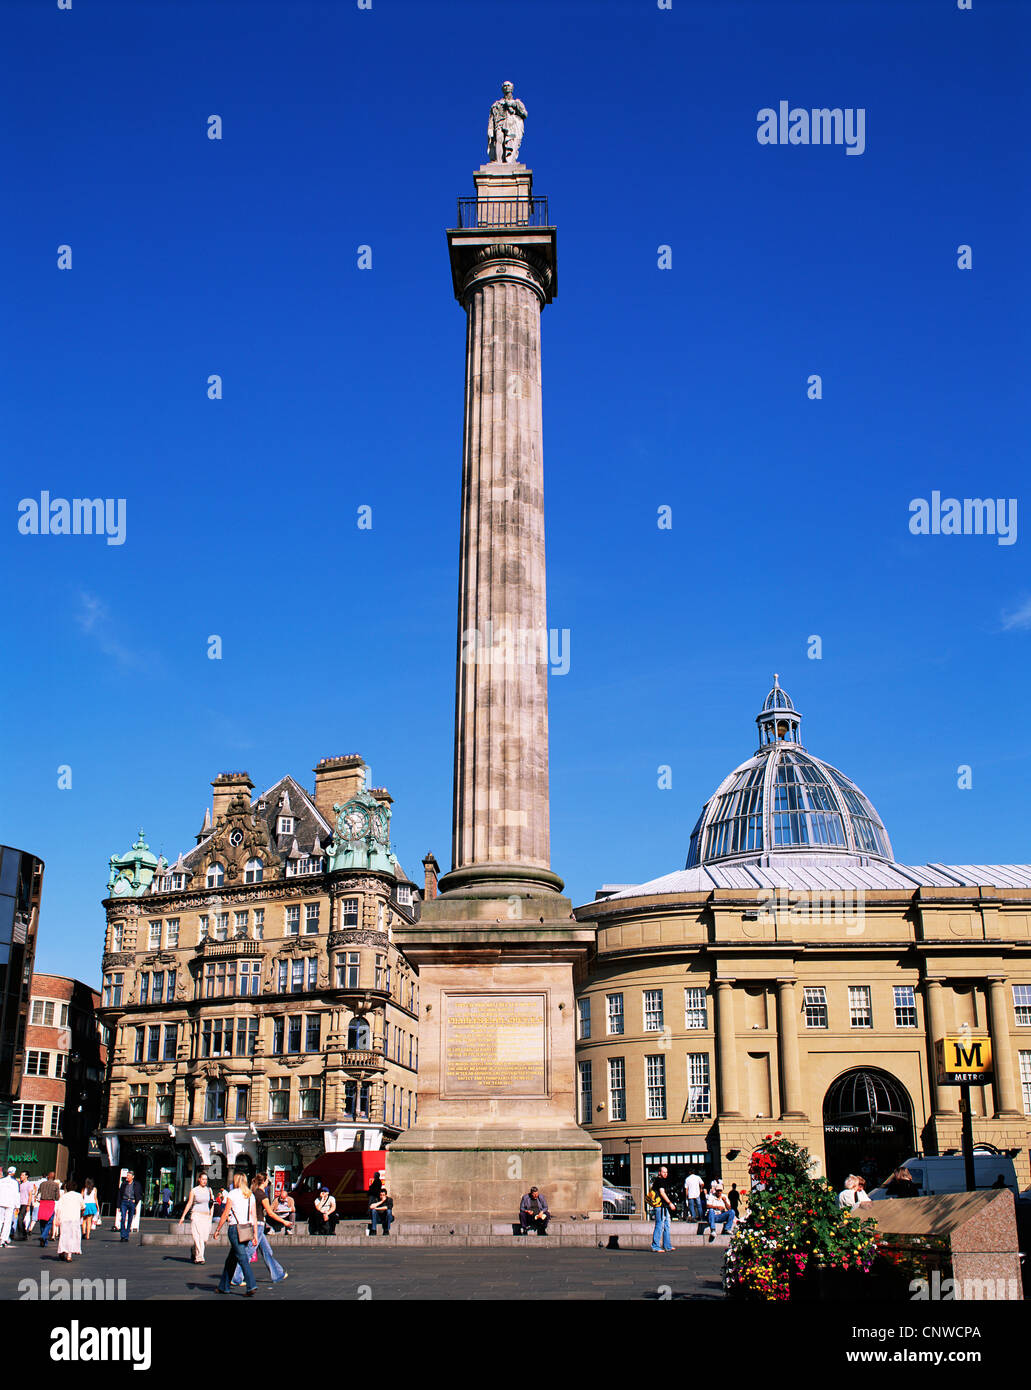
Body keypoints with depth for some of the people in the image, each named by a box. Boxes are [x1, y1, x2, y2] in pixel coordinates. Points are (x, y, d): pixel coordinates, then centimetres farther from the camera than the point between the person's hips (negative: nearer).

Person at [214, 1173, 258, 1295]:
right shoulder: (250, 1195, 11)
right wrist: (255, 1234, 11)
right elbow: (254, 1216, 9)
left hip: (235, 1227, -6)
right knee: (231, 1258, 18)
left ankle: (252, 1286, -20)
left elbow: (225, 1214, -5)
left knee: (242, 1258, -9)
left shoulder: (232, 1194, -5)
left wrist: (218, 1230, 4)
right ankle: (224, 1286, 26)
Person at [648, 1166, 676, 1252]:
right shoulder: (660, 1180, -11)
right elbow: (662, 1193, -19)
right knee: (659, 1225, -9)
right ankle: (656, 1246, -6)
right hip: (660, 1206, -11)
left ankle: (667, 1246, 20)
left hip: (664, 1207, 11)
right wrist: (670, 1203, -18)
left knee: (666, 1226, 15)